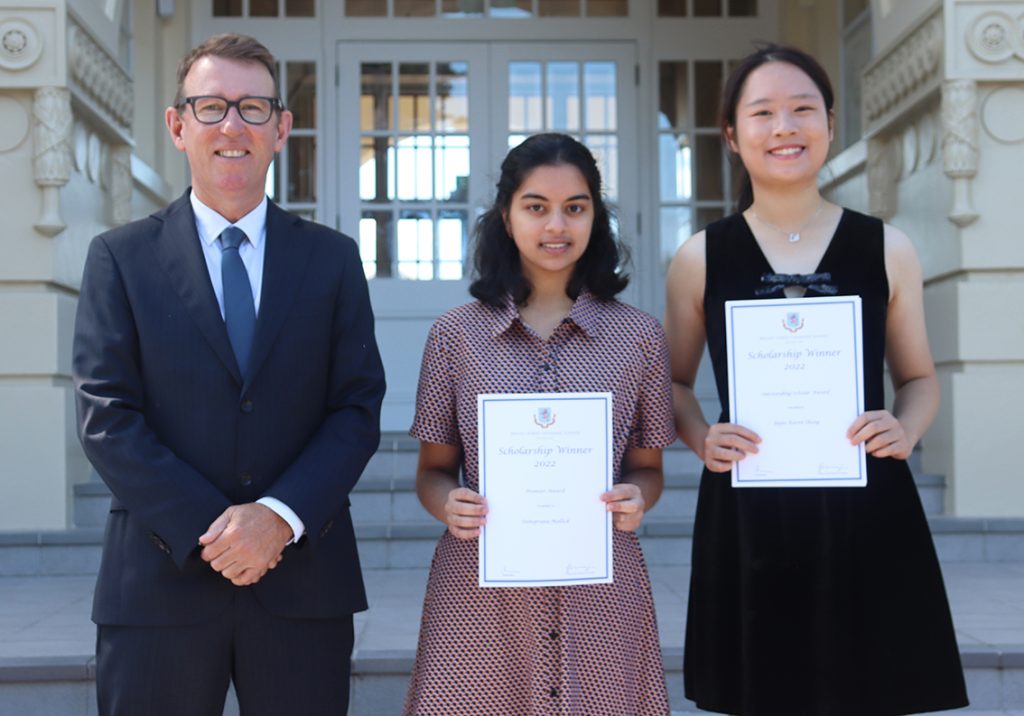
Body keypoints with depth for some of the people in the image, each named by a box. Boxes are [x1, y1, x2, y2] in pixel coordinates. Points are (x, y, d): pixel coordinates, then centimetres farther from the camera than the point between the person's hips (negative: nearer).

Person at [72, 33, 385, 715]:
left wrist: (281, 516, -13)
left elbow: (359, 409, 2)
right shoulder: (121, 257, 4)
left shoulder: (333, 259, 8)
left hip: (303, 580, 1)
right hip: (161, 582, -1)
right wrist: (208, 532, -12)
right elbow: (106, 417, -3)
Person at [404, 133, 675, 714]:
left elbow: (647, 469, 11)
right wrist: (448, 505, -12)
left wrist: (635, 499, -11)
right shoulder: (456, 335, 3)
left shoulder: (639, 337, 3)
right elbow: (433, 470, 9)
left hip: (600, 595, 1)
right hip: (477, 593, 0)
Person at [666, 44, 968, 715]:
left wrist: (906, 429, -8)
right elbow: (675, 382, 12)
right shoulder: (701, 258, 3)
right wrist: (702, 440, -7)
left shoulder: (887, 249, 4)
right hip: (746, 519, 0)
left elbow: (919, 377, 13)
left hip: (867, 515, 1)